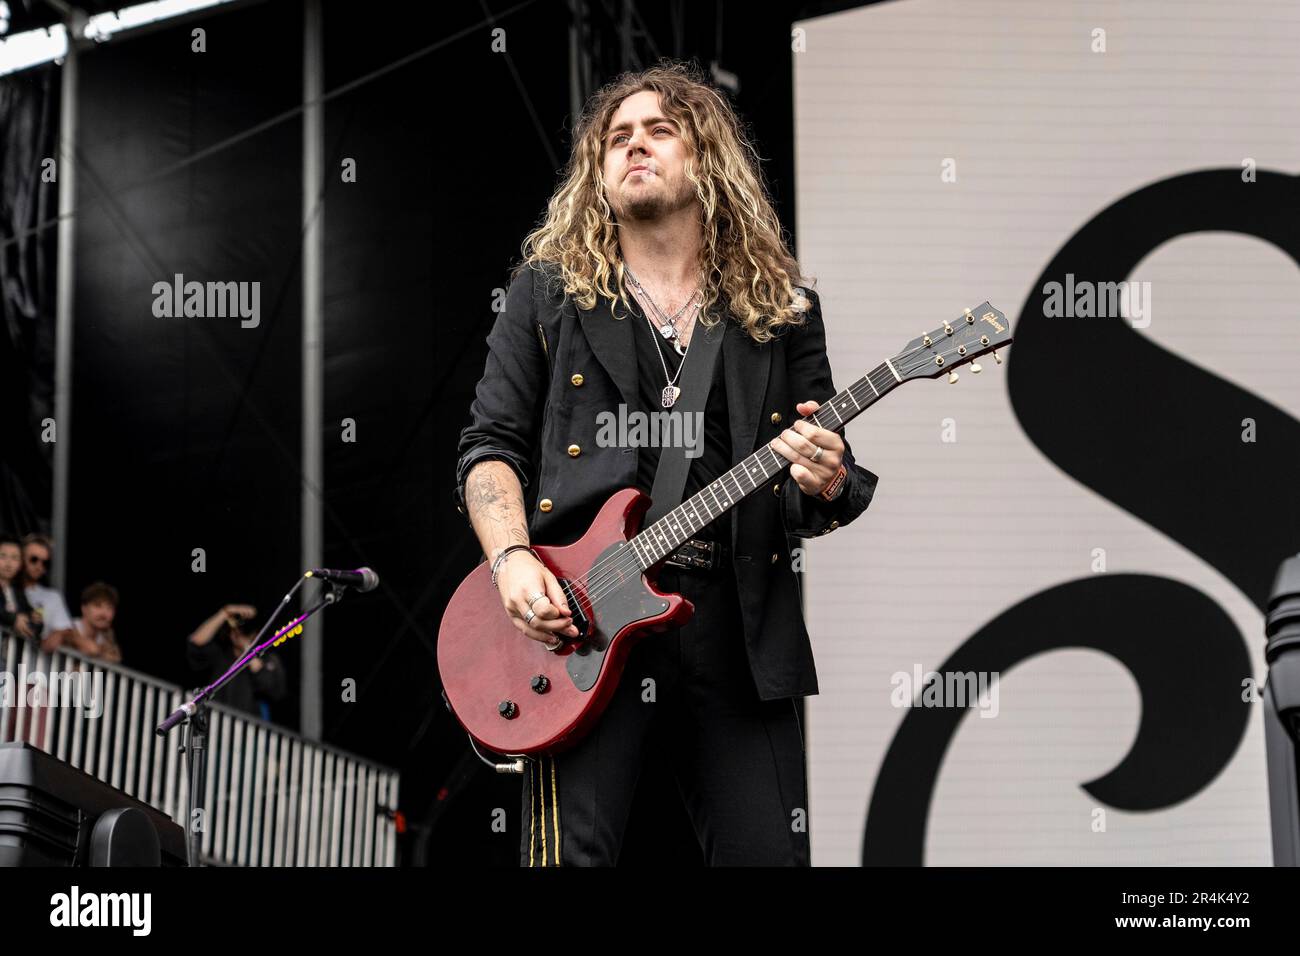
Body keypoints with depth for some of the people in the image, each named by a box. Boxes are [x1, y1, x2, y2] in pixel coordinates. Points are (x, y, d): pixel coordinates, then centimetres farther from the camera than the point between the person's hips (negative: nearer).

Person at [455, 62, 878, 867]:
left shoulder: (782, 309, 13)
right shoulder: (548, 292, 11)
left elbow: (837, 483, 14)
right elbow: (492, 445, 7)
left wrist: (826, 486, -11)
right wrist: (513, 561, -10)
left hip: (740, 622, 2)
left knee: (769, 853, 1)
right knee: (573, 853, -10)